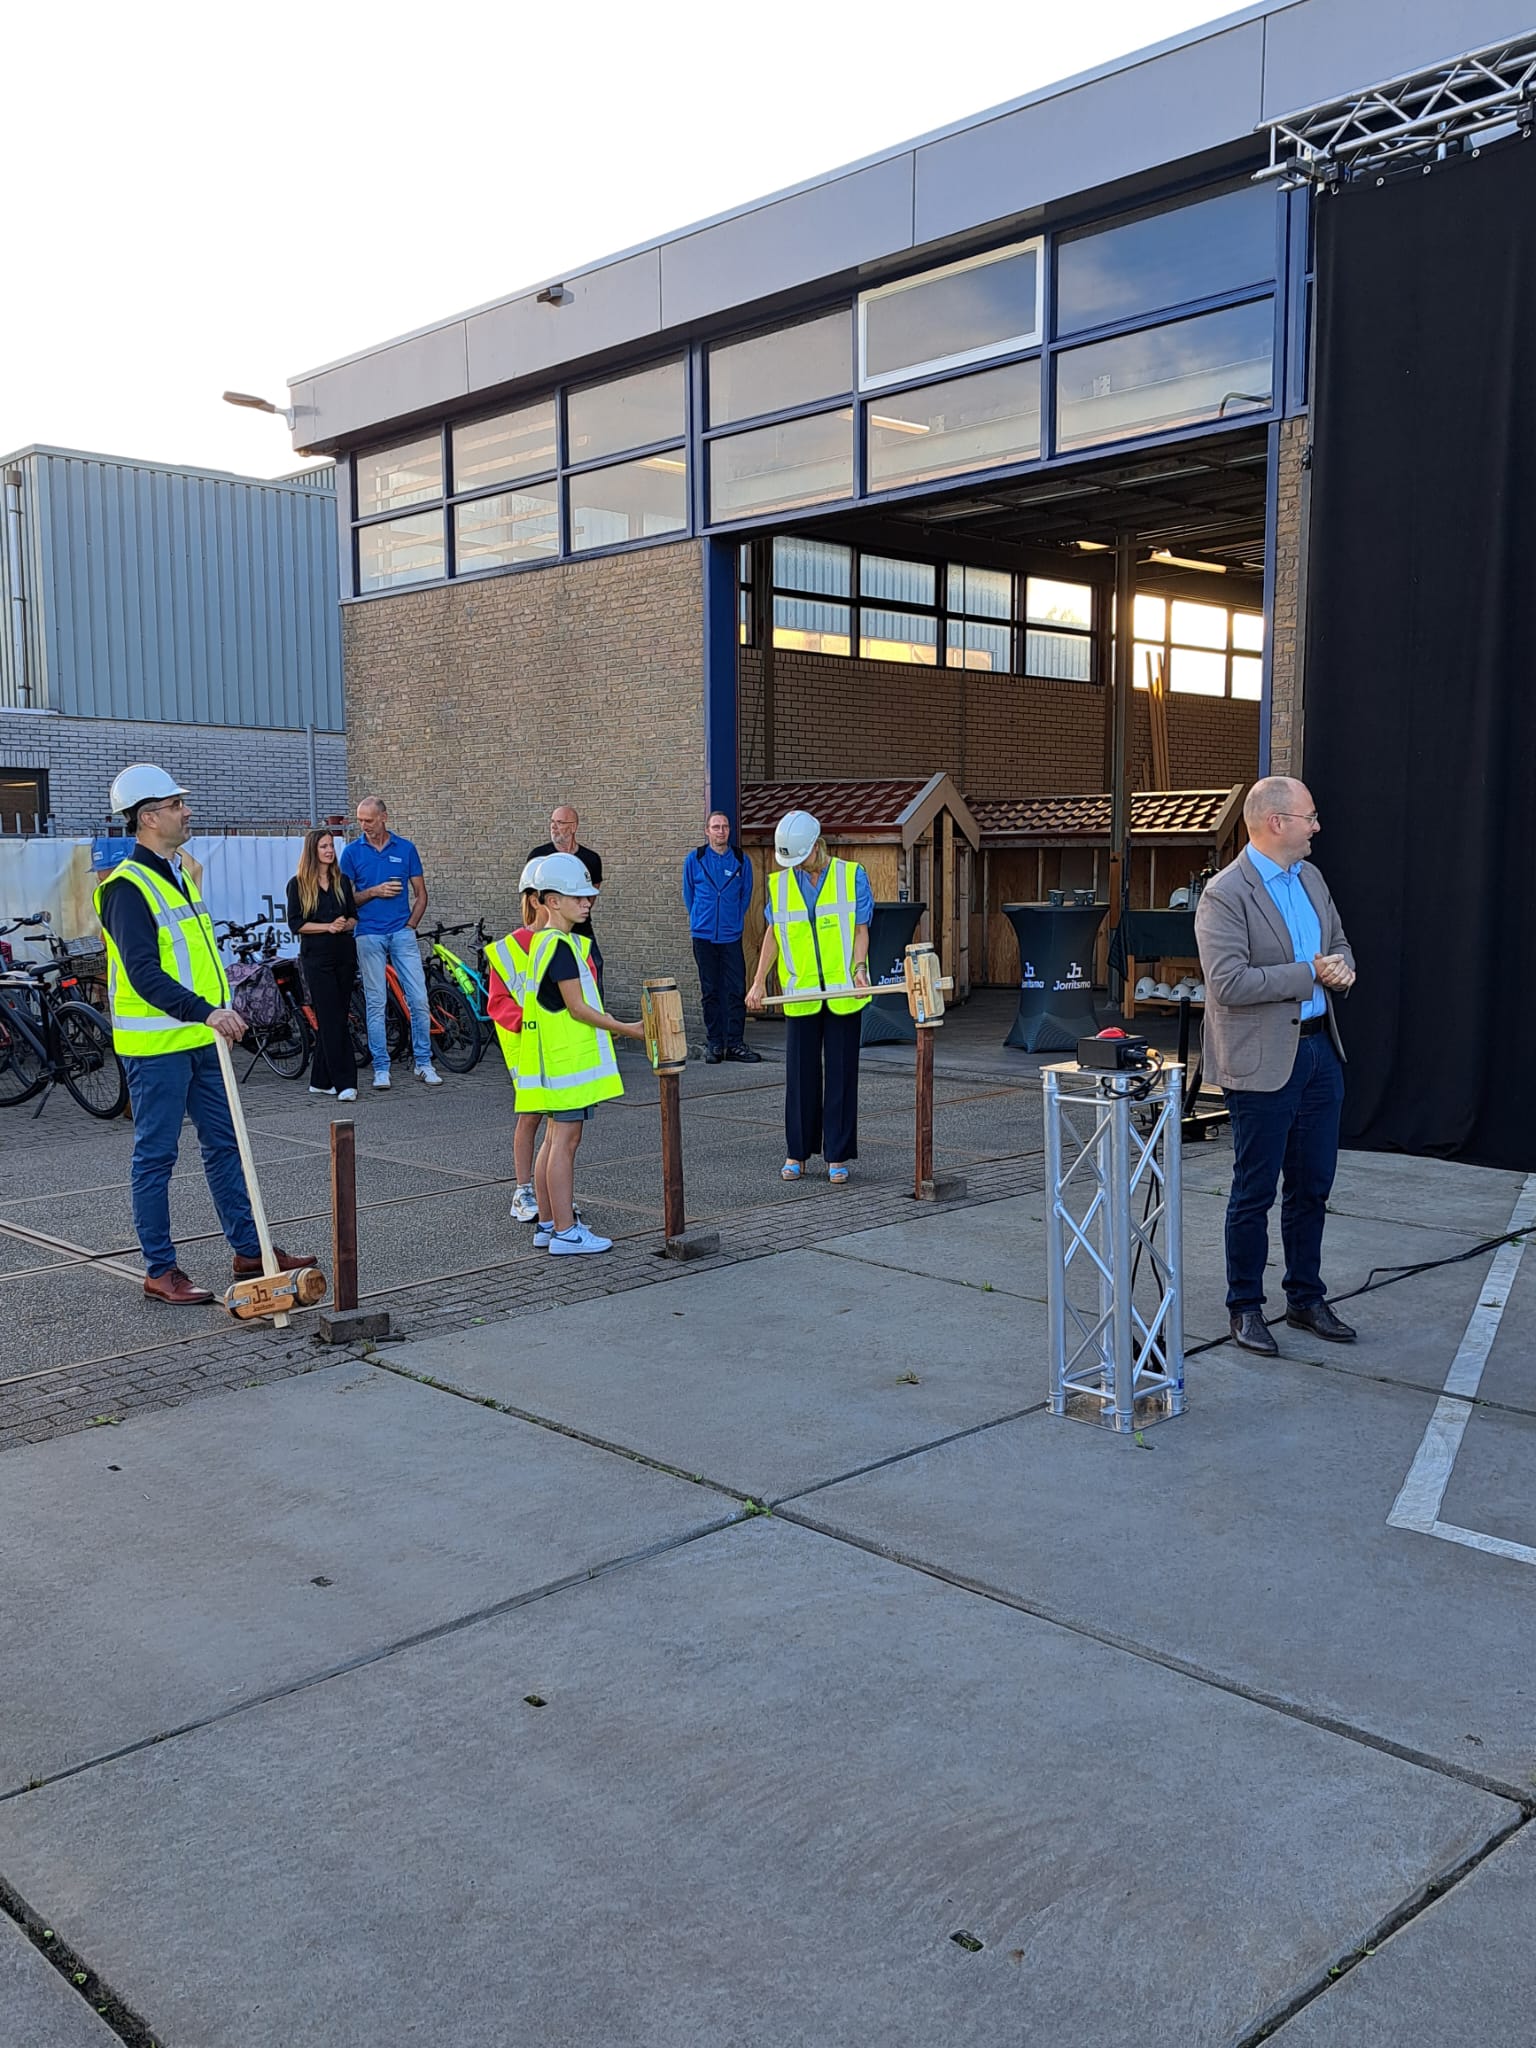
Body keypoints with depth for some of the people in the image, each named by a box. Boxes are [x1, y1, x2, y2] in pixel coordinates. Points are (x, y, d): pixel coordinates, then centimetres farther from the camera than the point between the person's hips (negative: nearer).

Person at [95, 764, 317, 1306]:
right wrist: (206, 1011, -33)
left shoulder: (179, 873, 14)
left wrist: (222, 1011, 19)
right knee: (156, 1156, 1)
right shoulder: (129, 887, -15)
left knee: (224, 1143, 13)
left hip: (201, 1038, 9)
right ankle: (160, 1271, 10)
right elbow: (143, 975, -25)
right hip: (154, 1046, -9)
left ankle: (250, 1250, 21)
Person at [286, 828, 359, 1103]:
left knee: (332, 1019, 6)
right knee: (331, 1020, -8)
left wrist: (345, 925, -9)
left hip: (344, 954, 4)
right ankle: (345, 1083, -10)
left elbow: (354, 917, 13)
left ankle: (321, 1080, 14)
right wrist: (327, 926, -15)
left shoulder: (342, 881, 12)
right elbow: (295, 924, -5)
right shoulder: (298, 884, 0)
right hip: (317, 958, -4)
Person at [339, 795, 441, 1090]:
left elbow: (420, 894, 9)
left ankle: (424, 1063, 7)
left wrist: (410, 926, -2)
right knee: (376, 1004, 2)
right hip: (369, 936, -1)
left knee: (418, 999, -3)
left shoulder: (406, 849, 6)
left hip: (402, 933, 1)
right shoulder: (352, 852, 4)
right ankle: (381, 1068, 8)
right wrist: (374, 892, -11)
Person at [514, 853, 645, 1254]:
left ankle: (548, 1223, 20)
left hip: (559, 1059, 10)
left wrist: (611, 1026, 21)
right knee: (565, 1140, -7)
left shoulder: (545, 942, 16)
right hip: (568, 1060, -10)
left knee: (555, 1139, 13)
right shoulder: (561, 946, -16)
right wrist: (625, 1028, -14)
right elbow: (577, 1008, -18)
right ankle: (565, 1231, -3)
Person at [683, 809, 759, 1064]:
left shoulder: (741, 860, 3)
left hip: (732, 935, 0)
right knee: (710, 991, 5)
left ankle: (735, 1043, 2)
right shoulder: (695, 860, 2)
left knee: (736, 990, -4)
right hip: (704, 935, 0)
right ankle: (714, 1043, 11)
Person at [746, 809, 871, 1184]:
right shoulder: (779, 883, 6)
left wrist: (859, 967, -16)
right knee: (800, 1073, 6)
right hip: (800, 994, 2)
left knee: (841, 1074, 3)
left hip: (843, 993, -2)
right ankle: (797, 1152, 18)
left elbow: (861, 929, 0)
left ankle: (838, 1156, 11)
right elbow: (773, 934, 9)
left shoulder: (851, 876, 0)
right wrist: (759, 982, 1)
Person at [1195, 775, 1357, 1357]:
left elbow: (1339, 942, 22)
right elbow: (1229, 983, -23)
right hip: (1263, 1062, -8)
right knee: (1255, 1192, 3)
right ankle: (1245, 1309, 18)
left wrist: (1343, 968, -2)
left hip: (1318, 1048, 8)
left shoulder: (1311, 878, 10)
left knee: (1312, 1186, 15)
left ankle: (1306, 1300, 29)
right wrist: (1310, 973, -18)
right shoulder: (1225, 894, -16)